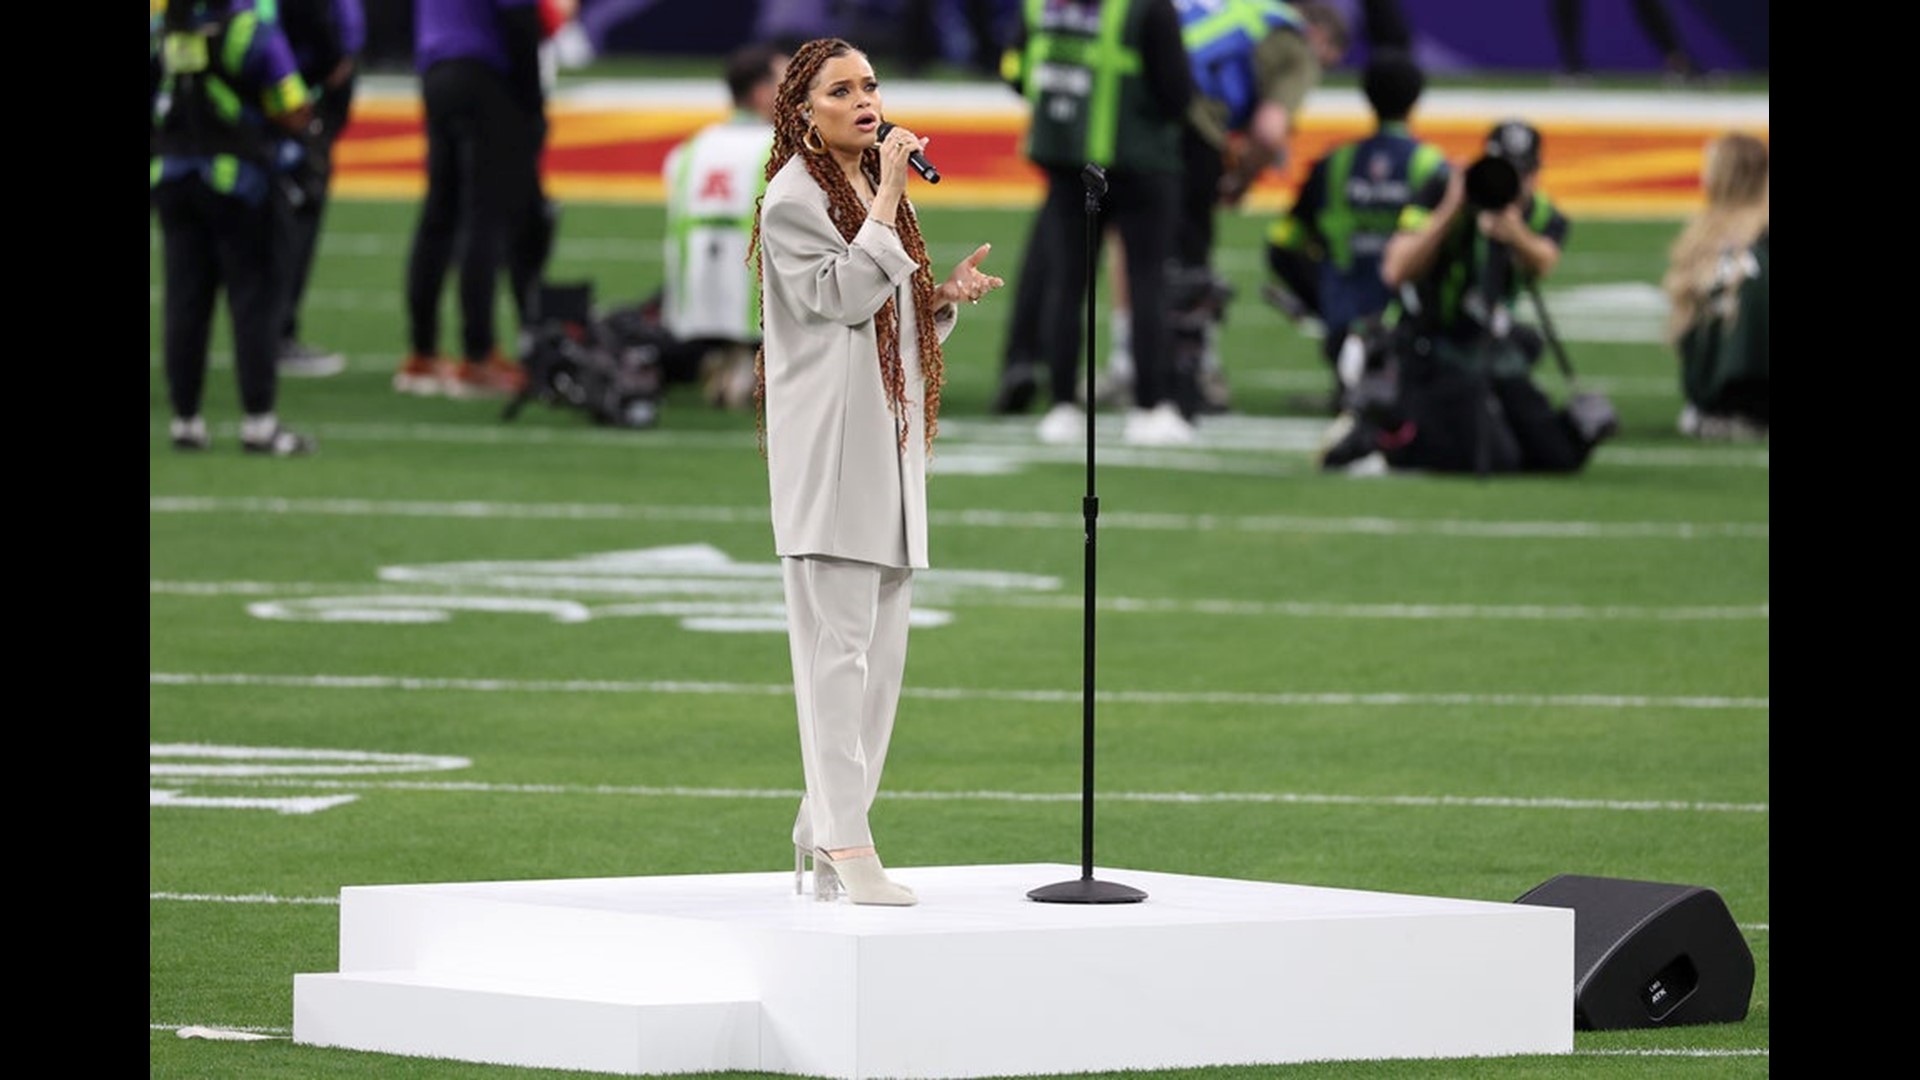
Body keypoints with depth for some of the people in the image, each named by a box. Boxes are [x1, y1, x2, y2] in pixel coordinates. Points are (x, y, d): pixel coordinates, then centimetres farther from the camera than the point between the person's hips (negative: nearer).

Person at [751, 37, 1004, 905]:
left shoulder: (881, 191, 19)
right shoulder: (792, 200, -6)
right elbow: (840, 294, -17)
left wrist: (948, 296, 6)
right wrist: (888, 203, -16)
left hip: (889, 445, 9)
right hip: (827, 449, -9)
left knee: (881, 651, 7)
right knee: (837, 645, -12)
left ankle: (820, 840, 12)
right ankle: (844, 842, -15)